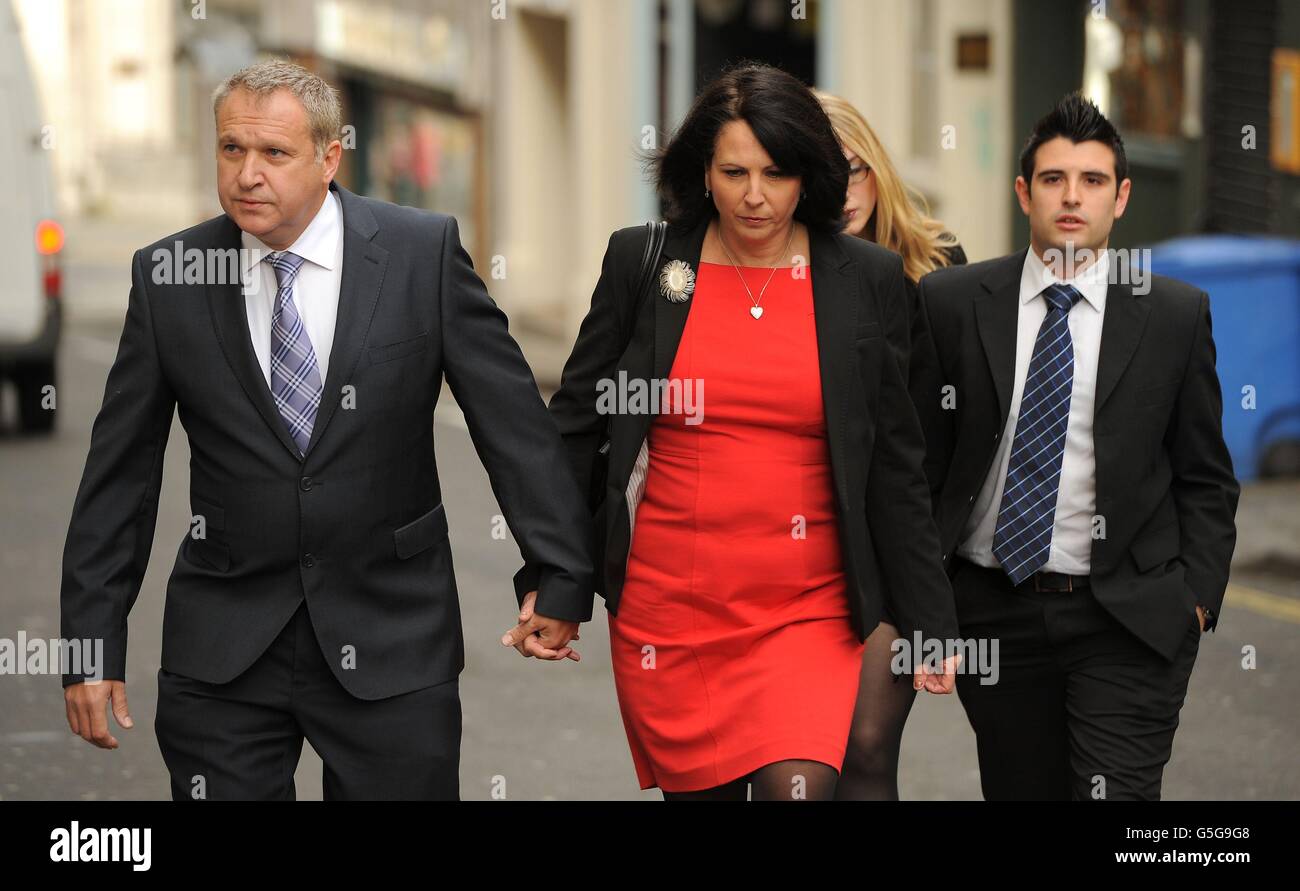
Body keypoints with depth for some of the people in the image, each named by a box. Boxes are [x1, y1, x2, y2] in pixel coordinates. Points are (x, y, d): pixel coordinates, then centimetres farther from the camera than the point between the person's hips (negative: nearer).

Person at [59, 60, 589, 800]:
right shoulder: (167, 276, 0)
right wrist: (93, 642, 2)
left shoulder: (424, 252, -4)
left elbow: (513, 421, -2)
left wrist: (562, 578, -5)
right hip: (222, 647, 1)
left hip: (391, 643, -1)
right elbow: (120, 473, 4)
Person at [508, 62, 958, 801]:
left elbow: (896, 464, 5)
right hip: (666, 602, 1)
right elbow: (576, 426, 8)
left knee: (799, 786, -20)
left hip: (808, 608, -1)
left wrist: (931, 621, 4)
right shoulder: (642, 262, 3)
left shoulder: (868, 281, 1)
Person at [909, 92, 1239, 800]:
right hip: (993, 610, 2)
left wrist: (1196, 596, -3)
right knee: (1017, 790, 10)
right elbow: (920, 460, 5)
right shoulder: (951, 303, 3)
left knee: (1118, 791, -12)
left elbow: (1204, 478, 6)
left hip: (1126, 617, -1)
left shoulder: (1176, 315, 2)